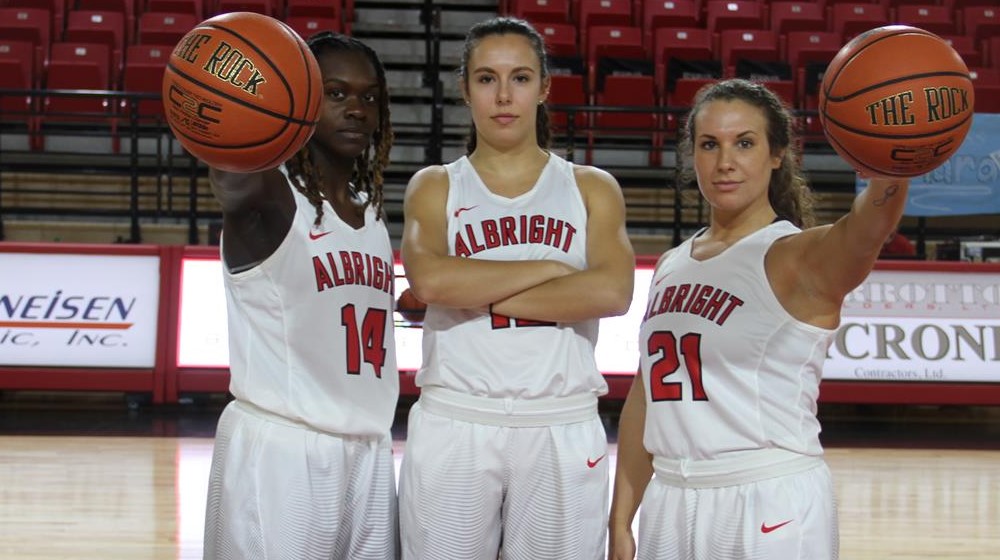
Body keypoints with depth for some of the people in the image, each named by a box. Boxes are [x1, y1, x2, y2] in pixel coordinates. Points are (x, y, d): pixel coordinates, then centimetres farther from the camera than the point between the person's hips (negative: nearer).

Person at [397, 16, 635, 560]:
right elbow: (428, 278, -12)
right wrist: (549, 269, -9)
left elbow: (613, 291, -9)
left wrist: (477, 294, -11)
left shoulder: (591, 188, 9)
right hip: (454, 423, 0)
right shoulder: (434, 187, 9)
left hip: (563, 428, 0)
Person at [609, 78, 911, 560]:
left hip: (773, 514, -6)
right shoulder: (671, 267, 10)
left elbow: (868, 226, -31)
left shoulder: (800, 257, -9)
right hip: (672, 504, 6)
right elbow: (646, 395, 13)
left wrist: (890, 174, -53)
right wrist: (620, 520, 10)